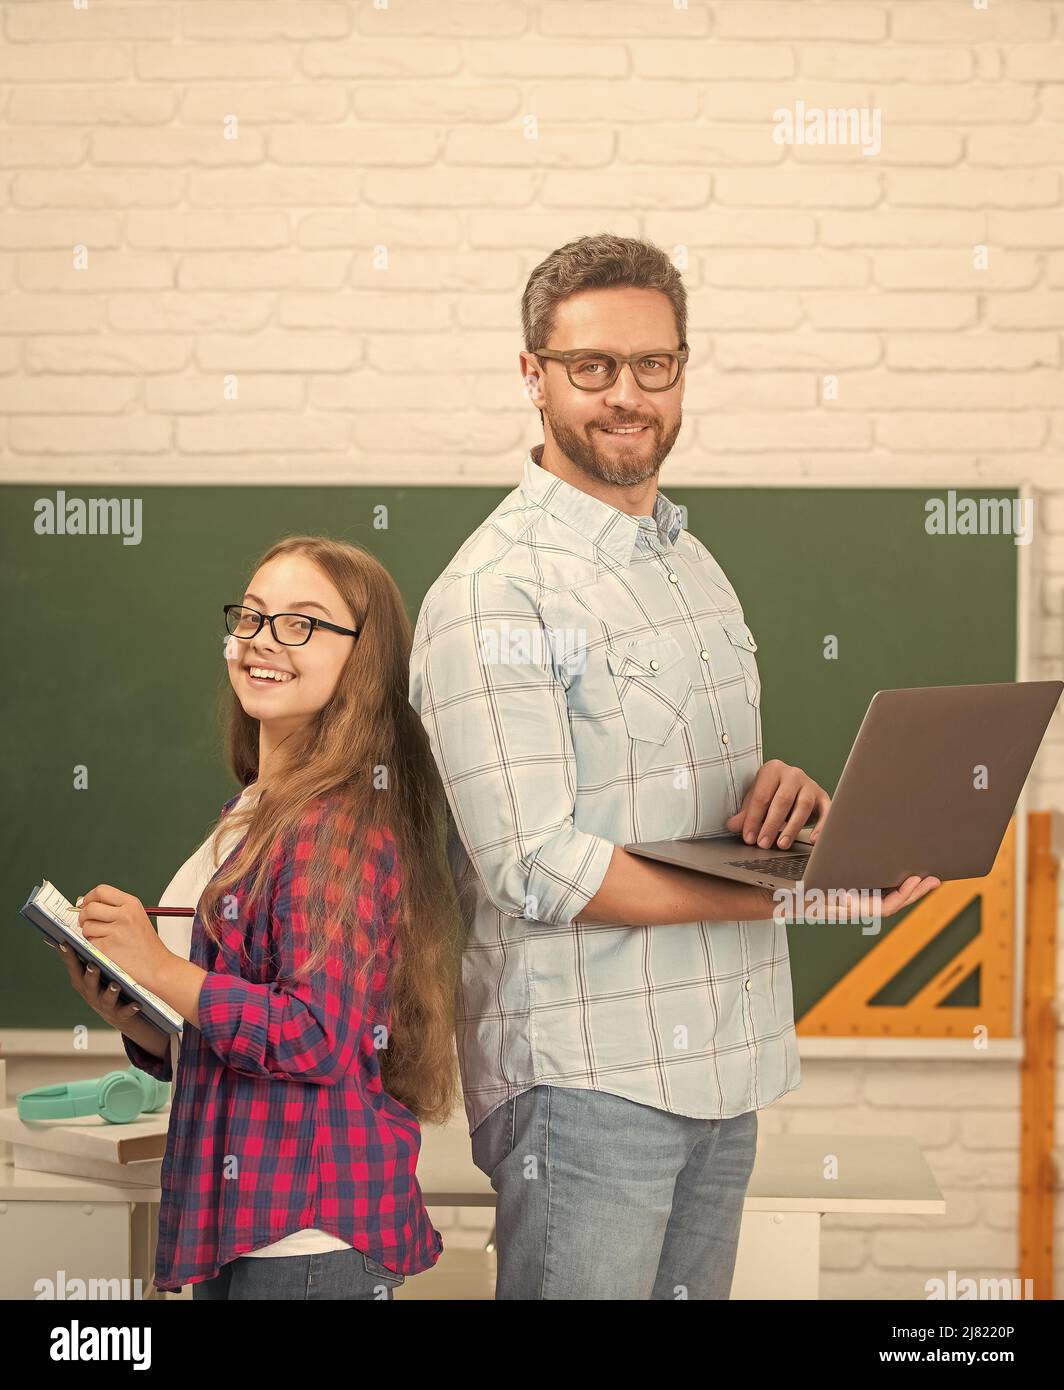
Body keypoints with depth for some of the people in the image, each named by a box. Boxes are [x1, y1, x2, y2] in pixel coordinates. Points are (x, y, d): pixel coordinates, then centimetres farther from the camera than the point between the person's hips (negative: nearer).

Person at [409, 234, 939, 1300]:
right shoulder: (492, 591, -13)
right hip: (585, 1080, -7)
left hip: (725, 1064, 8)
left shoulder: (691, 563, 13)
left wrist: (783, 793, -4)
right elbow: (539, 872, -19)